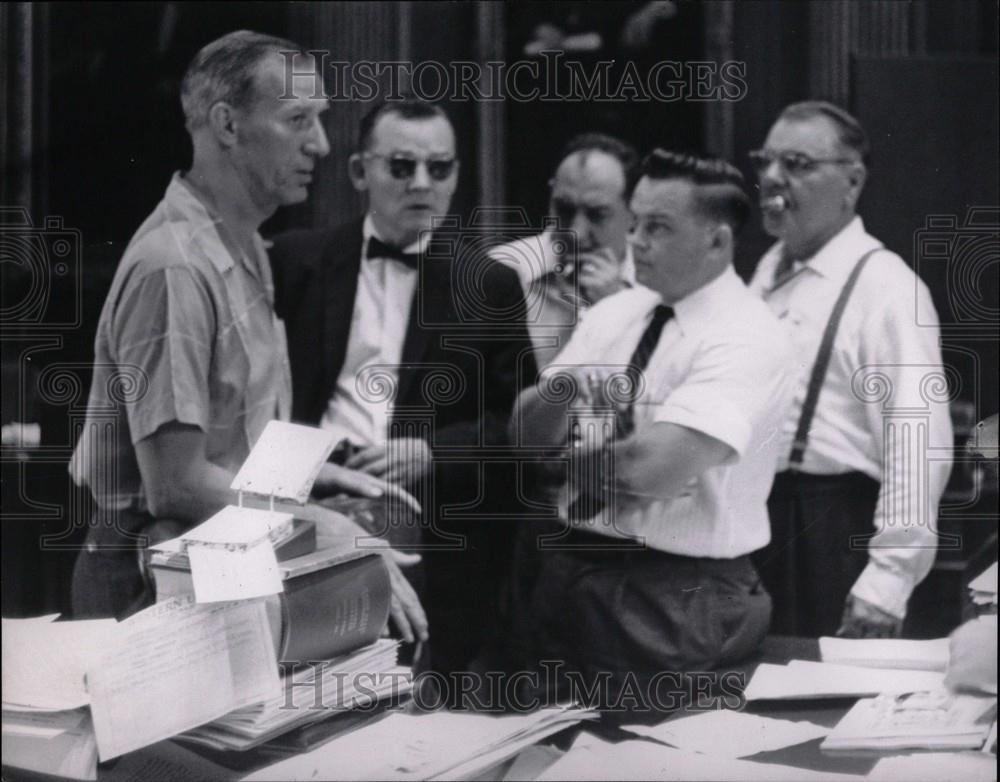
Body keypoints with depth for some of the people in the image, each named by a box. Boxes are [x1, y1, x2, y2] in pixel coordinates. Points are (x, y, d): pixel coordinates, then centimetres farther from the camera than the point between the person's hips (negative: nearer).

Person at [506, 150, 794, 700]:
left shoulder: (745, 338, -16)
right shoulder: (613, 313, 8)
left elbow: (658, 468, -26)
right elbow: (528, 431, 4)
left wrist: (576, 451, -8)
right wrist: (559, 389, -18)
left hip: (674, 597, -6)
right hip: (567, 571, 7)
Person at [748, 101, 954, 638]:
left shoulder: (884, 287, -13)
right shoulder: (769, 269, 12)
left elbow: (918, 449, -19)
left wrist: (888, 580, -21)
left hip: (829, 532, -7)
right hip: (750, 516, 7)